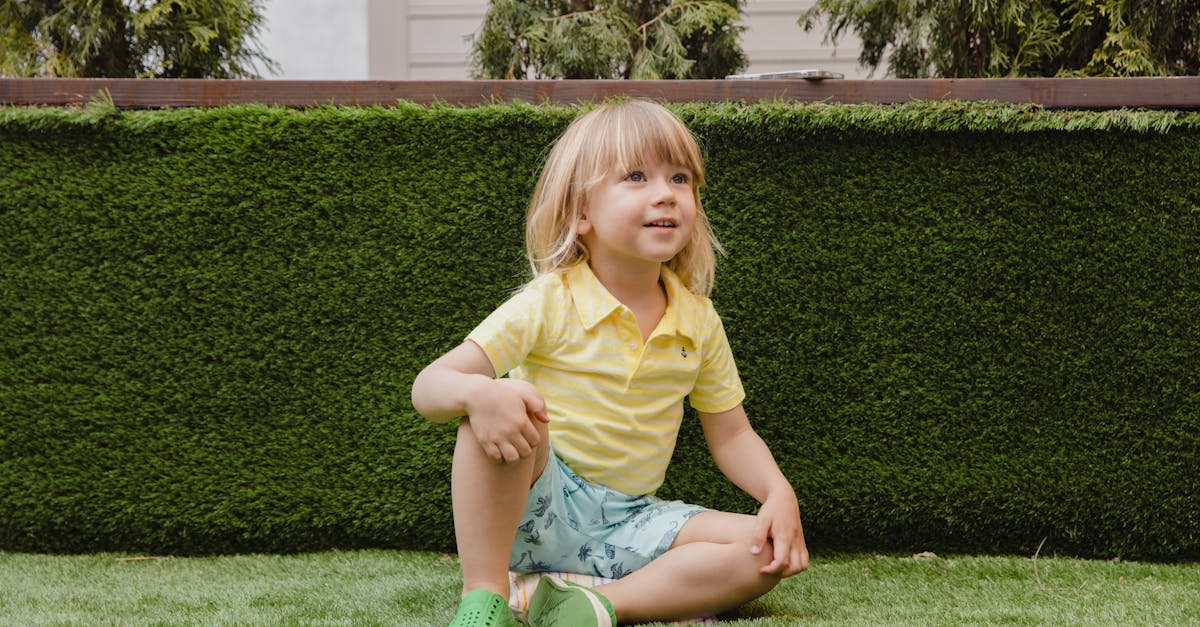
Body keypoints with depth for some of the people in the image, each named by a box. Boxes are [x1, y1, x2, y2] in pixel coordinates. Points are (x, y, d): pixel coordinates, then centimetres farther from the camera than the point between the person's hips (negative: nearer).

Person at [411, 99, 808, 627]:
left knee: (769, 552, -16)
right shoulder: (549, 305, -11)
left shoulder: (697, 321, 3)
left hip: (627, 527, 4)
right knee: (496, 409, -32)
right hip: (534, 511, -4)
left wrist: (780, 495, -9)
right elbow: (428, 386, -17)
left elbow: (730, 435, 11)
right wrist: (477, 393, -41)